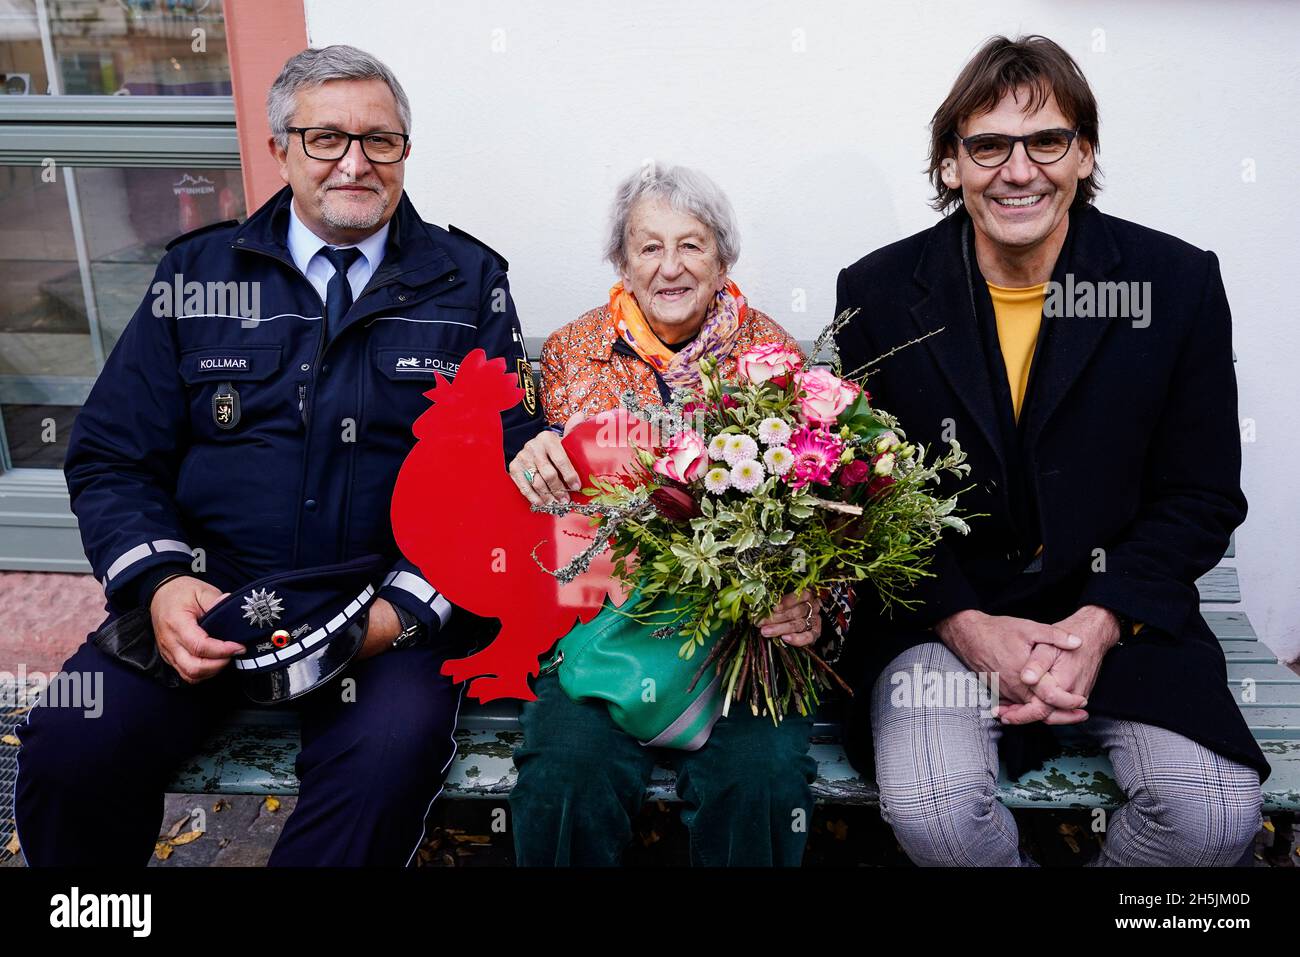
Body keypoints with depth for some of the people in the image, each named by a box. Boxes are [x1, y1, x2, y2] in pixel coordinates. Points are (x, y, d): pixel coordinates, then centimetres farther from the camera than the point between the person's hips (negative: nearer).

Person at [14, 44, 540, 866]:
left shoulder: (467, 283, 6)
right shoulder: (198, 272, 11)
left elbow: (507, 469, 0)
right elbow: (111, 458, 10)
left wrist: (406, 607, -14)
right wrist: (159, 583, -9)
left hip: (392, 604, -2)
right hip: (207, 591, 3)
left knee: (388, 762, -31)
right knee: (67, 751, -20)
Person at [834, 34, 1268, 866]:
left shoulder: (1179, 282, -2)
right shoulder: (879, 292, -3)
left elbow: (1203, 496, 2)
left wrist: (1099, 624, -13)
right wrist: (969, 629, -13)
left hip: (1118, 608, 2)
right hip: (940, 610, -1)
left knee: (1217, 813, -20)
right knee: (930, 809, -25)